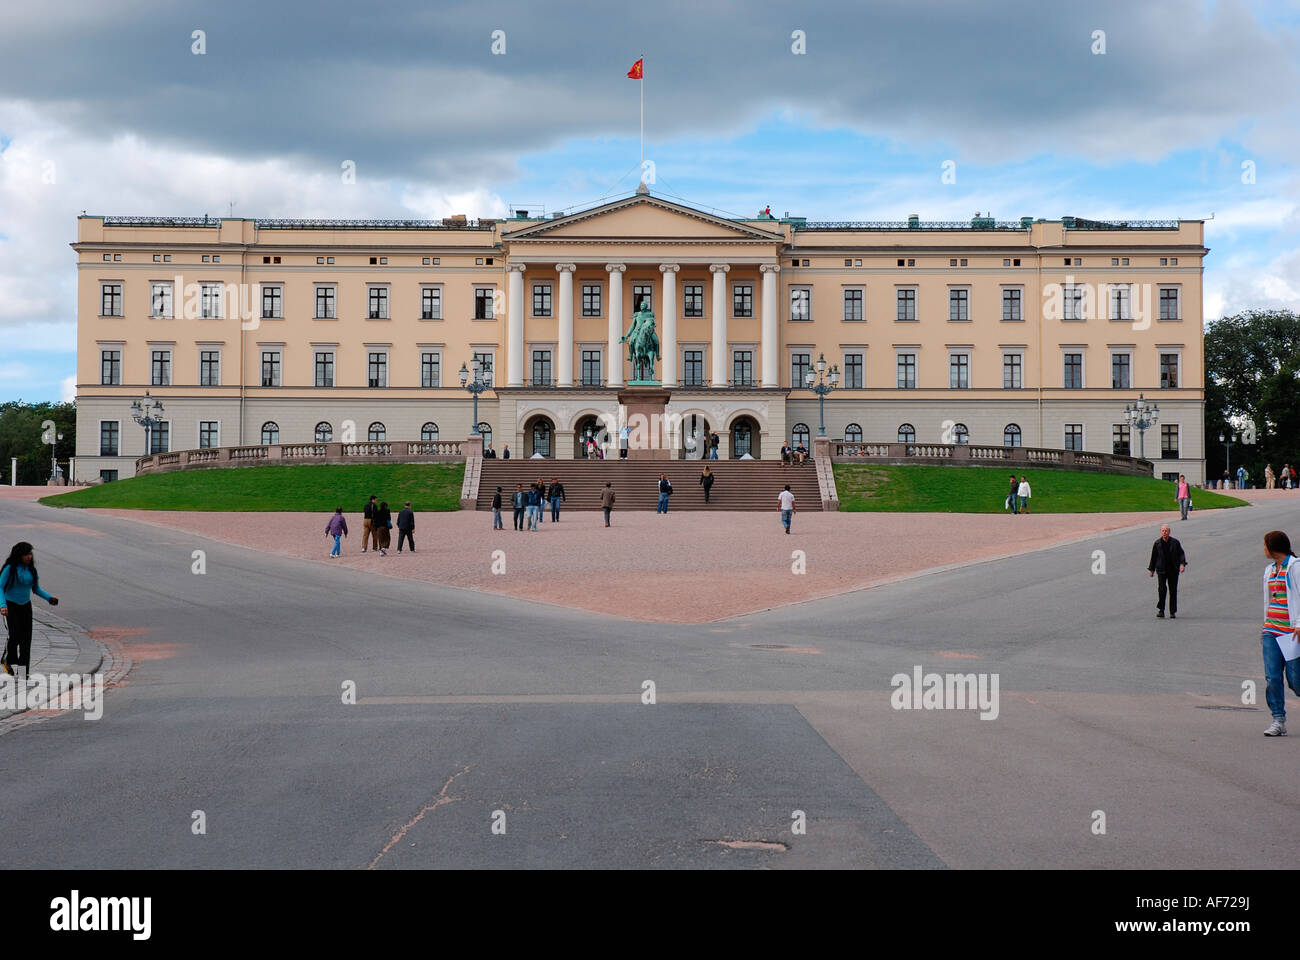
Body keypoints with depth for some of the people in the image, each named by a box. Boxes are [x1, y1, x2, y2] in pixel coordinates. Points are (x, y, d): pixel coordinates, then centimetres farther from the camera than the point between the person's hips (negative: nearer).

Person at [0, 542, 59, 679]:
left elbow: (36, 589, 13)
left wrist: (49, 598, -3)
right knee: (16, 635, -16)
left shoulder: (31, 569, 3)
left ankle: (25, 671, 4)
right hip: (11, 606, -4)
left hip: (26, 606, 4)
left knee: (26, 638, -1)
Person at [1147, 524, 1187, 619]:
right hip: (1161, 570, 0)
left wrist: (1182, 564, -14)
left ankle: (1173, 612, 10)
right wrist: (1151, 570, 12)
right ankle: (1161, 610, -9)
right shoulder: (1157, 543, 5)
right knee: (1162, 588, -16)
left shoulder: (1175, 542, 3)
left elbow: (1181, 554, 3)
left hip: (1173, 570, 0)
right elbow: (1153, 557, 11)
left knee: (1173, 590, 2)